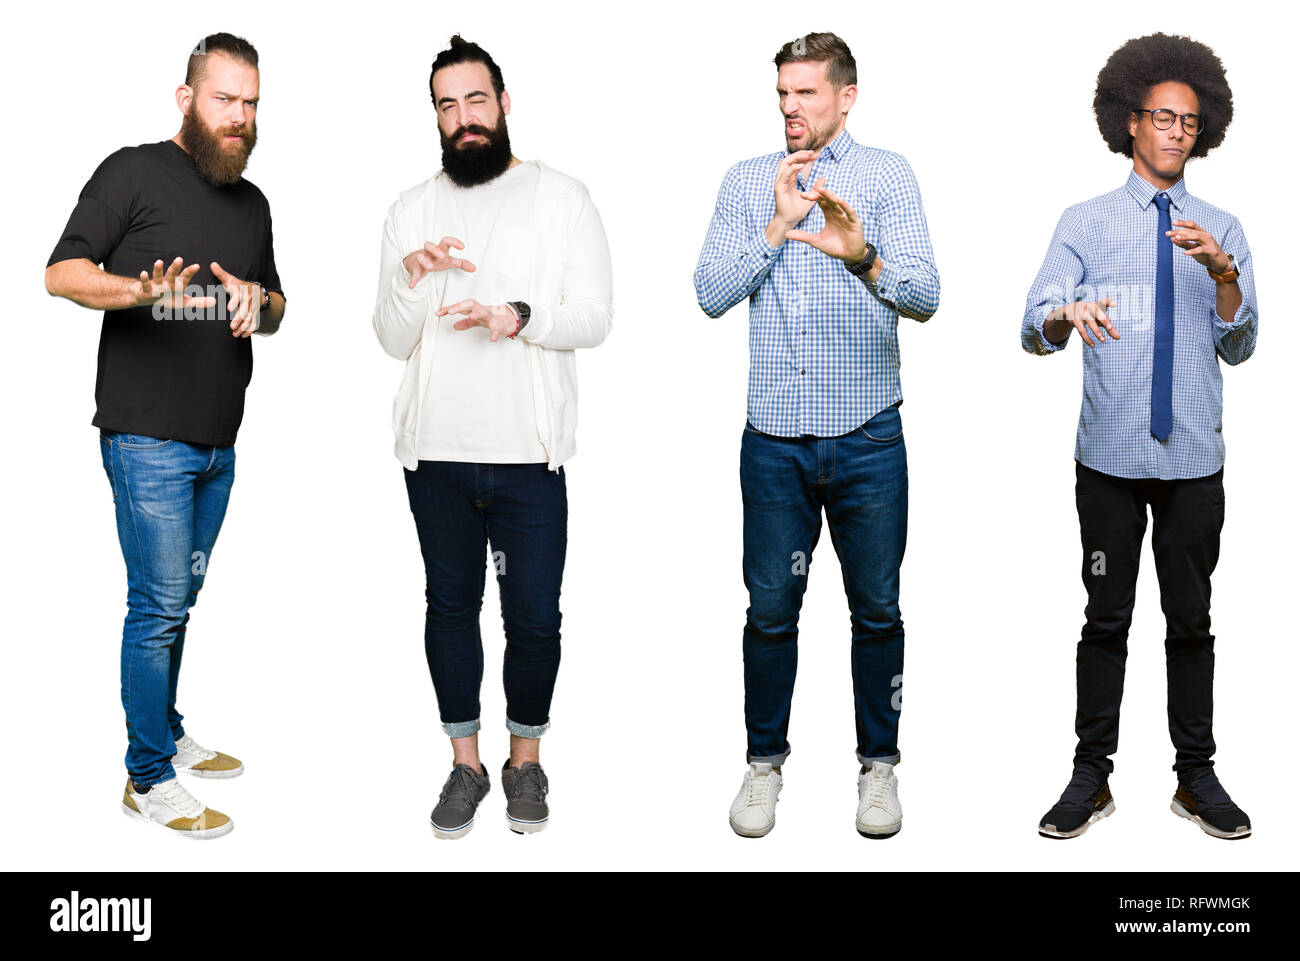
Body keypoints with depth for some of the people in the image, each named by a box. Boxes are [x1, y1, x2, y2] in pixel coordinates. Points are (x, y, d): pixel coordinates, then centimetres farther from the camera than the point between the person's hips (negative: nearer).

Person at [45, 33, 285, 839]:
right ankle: (149, 779, 5)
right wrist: (143, 289, -27)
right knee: (160, 604, -5)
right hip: (147, 437, -6)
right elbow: (62, 273, -9)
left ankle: (167, 736, 29)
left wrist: (256, 298, -3)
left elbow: (278, 312, 21)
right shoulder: (134, 173, -4)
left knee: (179, 599, 16)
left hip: (218, 441, 7)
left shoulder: (252, 203, 16)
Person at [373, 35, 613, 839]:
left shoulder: (563, 197, 3)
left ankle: (526, 759, 26)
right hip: (436, 451, 2)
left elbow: (596, 318, -4)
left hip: (529, 454, -2)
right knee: (451, 605, 11)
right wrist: (412, 279, -14)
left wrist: (521, 315, -21)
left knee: (535, 615, 5)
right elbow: (393, 342, 5)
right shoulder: (411, 211, 10)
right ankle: (465, 763, 27)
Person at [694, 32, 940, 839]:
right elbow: (711, 294, 0)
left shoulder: (888, 176, 0)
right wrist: (778, 226, -10)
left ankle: (879, 763, 26)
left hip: (868, 439, -1)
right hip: (775, 437, 2)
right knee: (771, 610, 9)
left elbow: (924, 296, -13)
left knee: (877, 610, 9)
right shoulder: (747, 183, 8)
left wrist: (861, 257, -33)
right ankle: (765, 760, 26)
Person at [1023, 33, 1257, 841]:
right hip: (1110, 456, -2)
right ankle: (1092, 776, 14)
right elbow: (1035, 330, -7)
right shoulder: (1086, 223, 4)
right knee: (1107, 618, 4)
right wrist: (1069, 314, -30)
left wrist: (1222, 273, -16)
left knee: (1191, 619, 9)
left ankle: (1197, 775, 20)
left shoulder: (1222, 230, 9)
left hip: (1195, 459, 2)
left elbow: (1240, 347, 1)